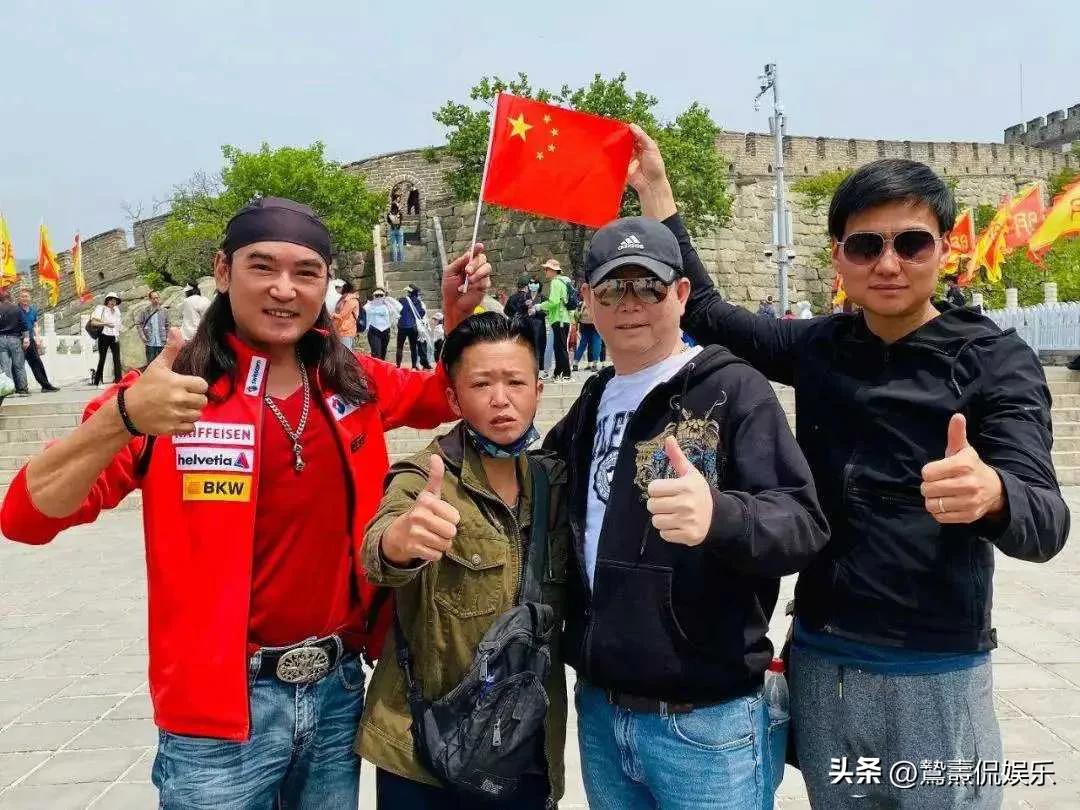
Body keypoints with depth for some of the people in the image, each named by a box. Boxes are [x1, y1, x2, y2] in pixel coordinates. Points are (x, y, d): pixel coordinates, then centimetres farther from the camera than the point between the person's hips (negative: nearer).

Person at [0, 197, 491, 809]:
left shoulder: (352, 383, 1)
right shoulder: (176, 391, -11)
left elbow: (445, 397, 19)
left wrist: (458, 316, 1)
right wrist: (123, 419, -32)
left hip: (339, 688, 4)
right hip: (223, 702, -4)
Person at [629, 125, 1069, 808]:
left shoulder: (996, 360, -9)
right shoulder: (818, 346, 2)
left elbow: (1045, 525, -19)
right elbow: (703, 312, 13)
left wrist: (991, 493, -43)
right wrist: (655, 188, 10)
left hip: (939, 674, -3)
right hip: (821, 662, 4)